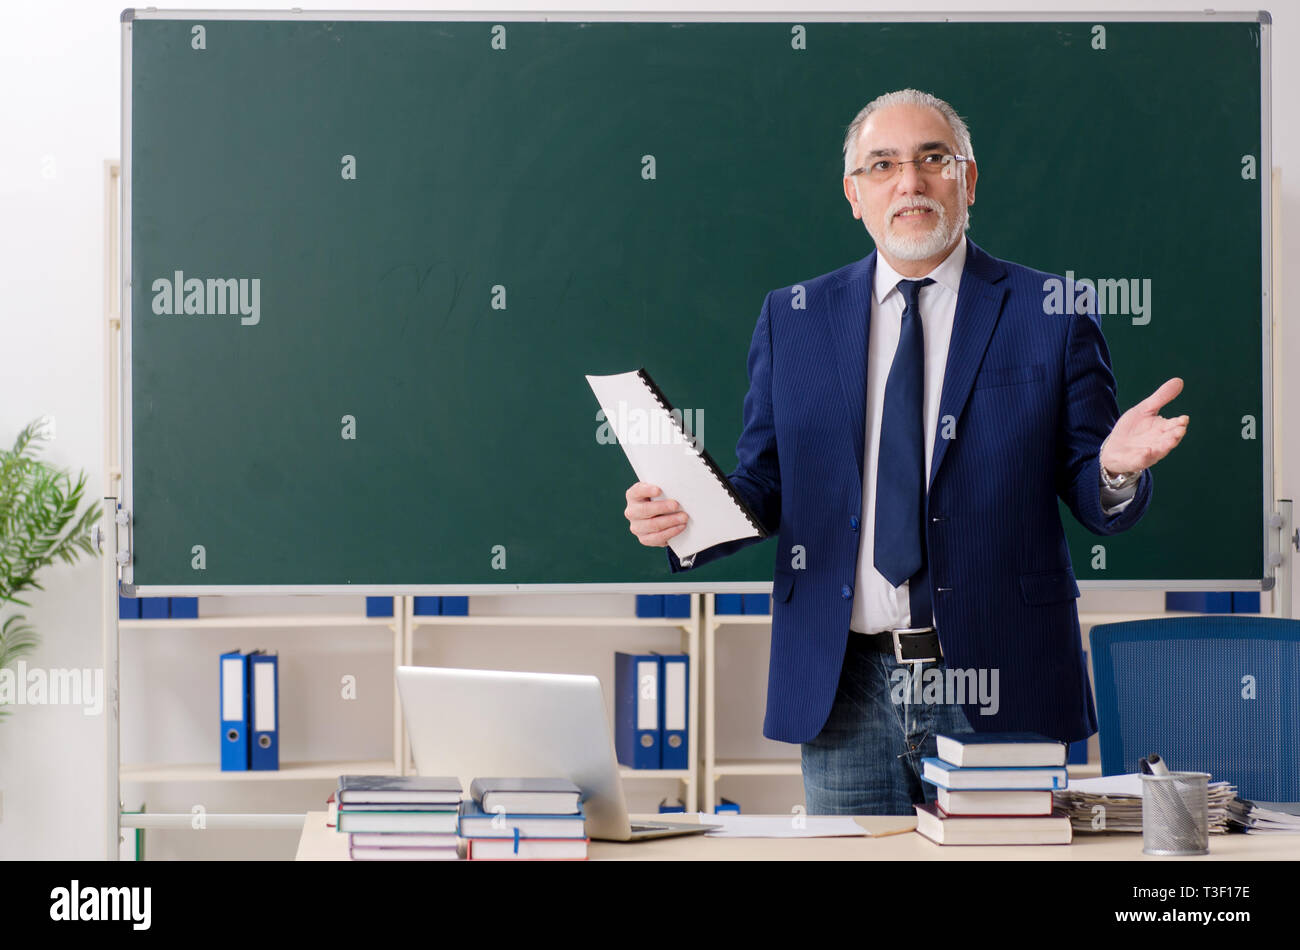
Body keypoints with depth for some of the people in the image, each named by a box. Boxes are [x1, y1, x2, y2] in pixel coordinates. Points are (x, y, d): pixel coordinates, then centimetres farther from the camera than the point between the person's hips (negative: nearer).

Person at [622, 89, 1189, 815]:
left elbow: (1091, 498, 2)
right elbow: (764, 489, 10)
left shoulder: (1050, 313, 3)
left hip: (993, 690, -1)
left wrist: (1116, 470, -20)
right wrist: (685, 516, -10)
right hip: (846, 687, 2)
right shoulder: (793, 319, 10)